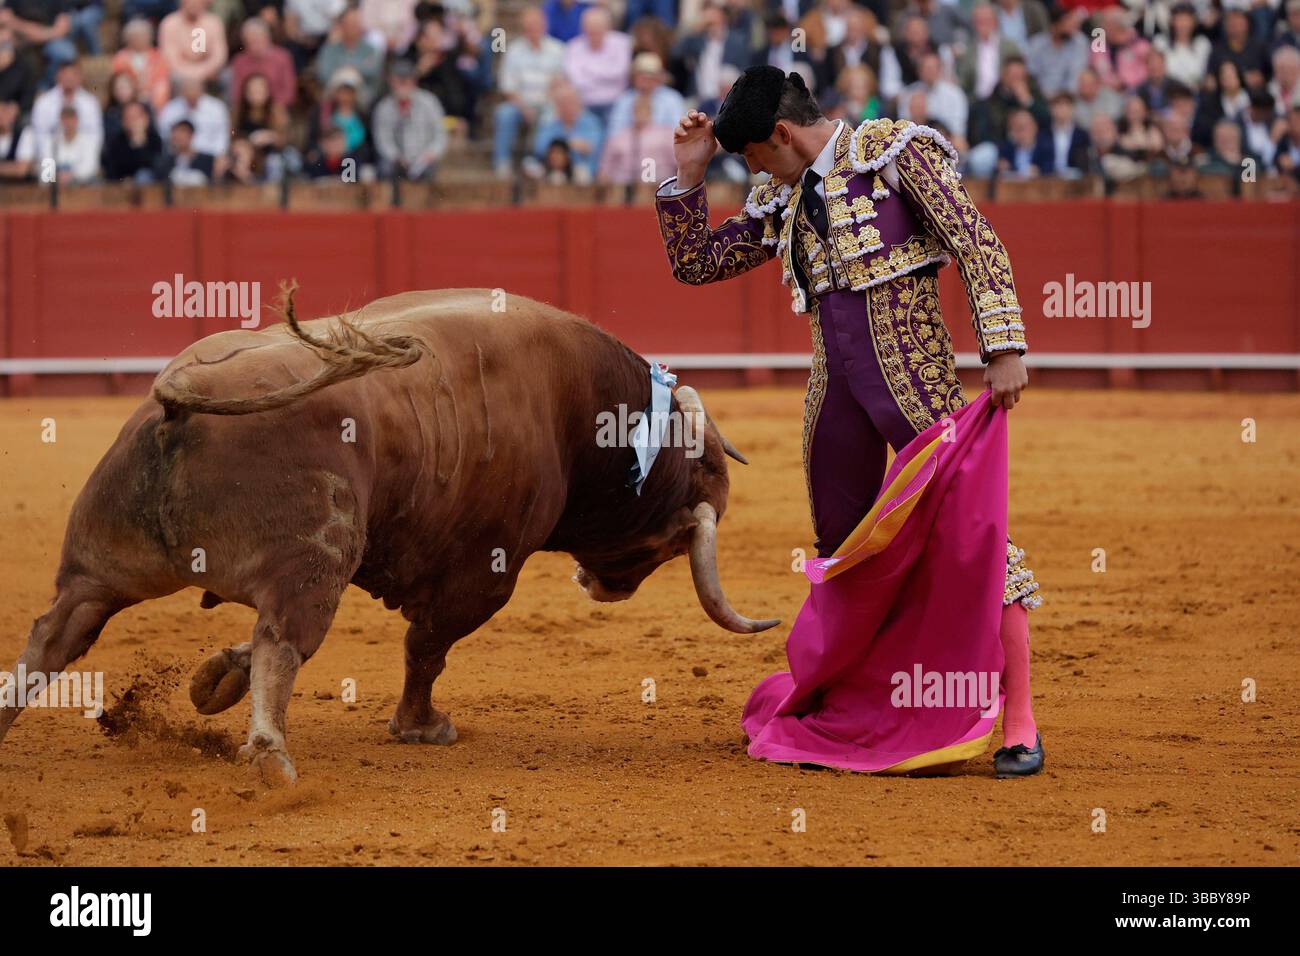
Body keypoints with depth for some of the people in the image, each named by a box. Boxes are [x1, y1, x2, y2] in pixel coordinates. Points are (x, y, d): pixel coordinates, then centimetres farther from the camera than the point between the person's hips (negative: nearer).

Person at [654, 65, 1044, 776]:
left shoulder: (893, 149, 0)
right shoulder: (780, 204, 20)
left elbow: (977, 244, -7)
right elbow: (693, 263, 27)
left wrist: (1003, 348, -17)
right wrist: (688, 171, 15)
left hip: (914, 377, -7)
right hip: (833, 386, 7)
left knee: (976, 533, -12)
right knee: (844, 554, 11)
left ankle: (1019, 726, -10)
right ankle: (847, 716, 24)